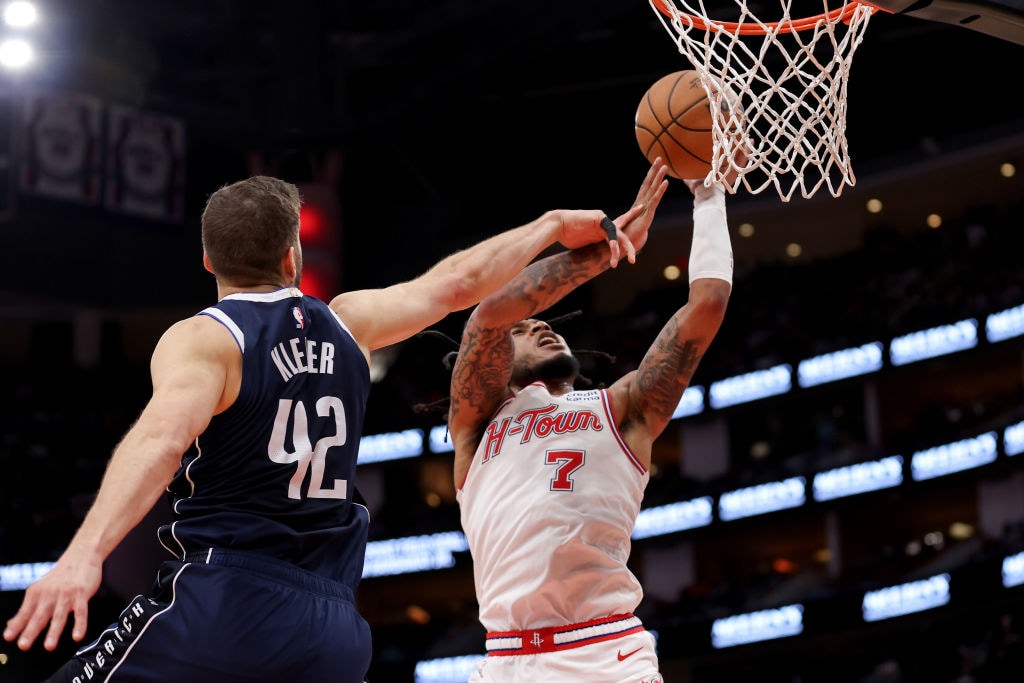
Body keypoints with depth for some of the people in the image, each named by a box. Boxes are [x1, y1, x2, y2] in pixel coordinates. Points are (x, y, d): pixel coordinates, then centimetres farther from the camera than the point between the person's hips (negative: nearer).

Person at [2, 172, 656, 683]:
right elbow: (458, 282, 19)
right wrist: (557, 226, 34)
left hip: (223, 604, -5)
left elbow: (163, 436, -22)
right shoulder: (344, 325, 11)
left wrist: (85, 552, -35)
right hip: (331, 624, 5)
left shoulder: (202, 339, -4)